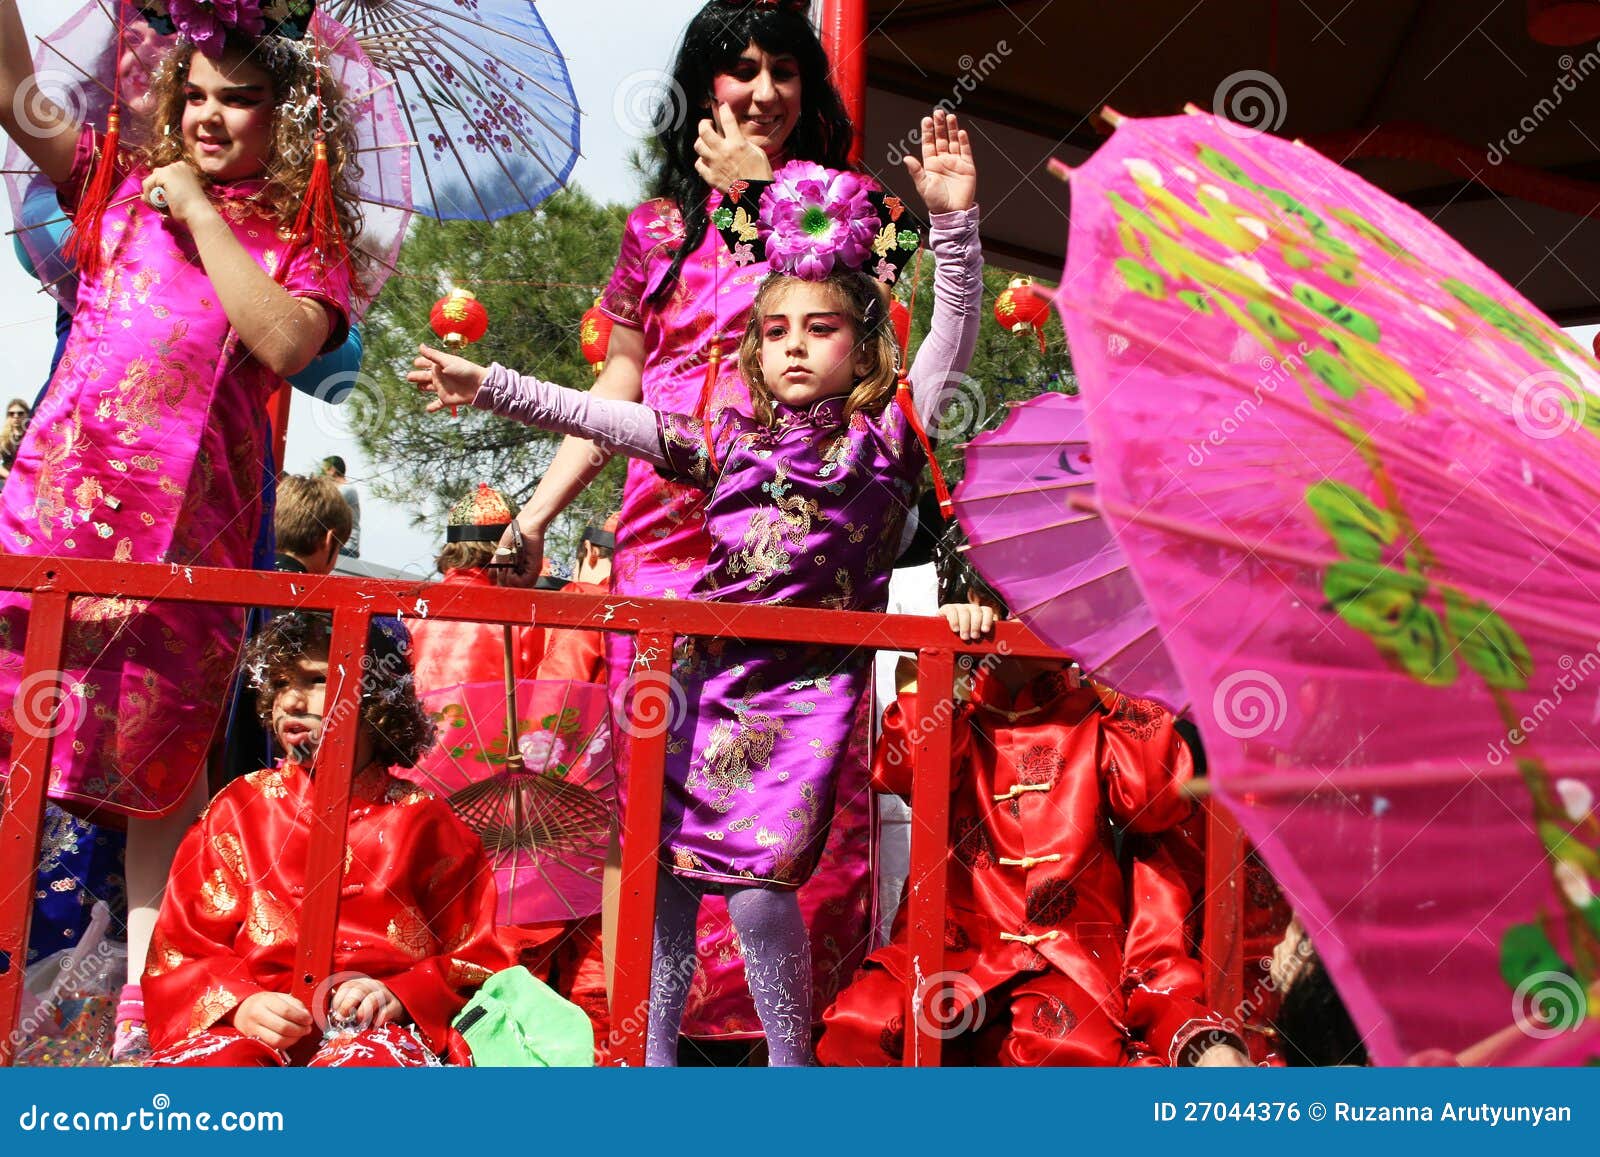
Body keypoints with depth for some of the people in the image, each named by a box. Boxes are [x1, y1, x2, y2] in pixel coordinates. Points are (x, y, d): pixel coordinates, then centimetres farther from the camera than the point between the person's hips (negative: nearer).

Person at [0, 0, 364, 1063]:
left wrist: (202, 214, -6)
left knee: (161, 757, 4)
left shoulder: (310, 244, 8)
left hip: (188, 518, -2)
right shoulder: (120, 186, 17)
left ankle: (148, 998, 11)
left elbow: (285, 345, -11)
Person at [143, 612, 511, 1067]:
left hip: (373, 1029, -2)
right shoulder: (240, 808, 13)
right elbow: (181, 950, 10)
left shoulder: (424, 822, 8)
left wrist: (398, 996, -12)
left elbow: (474, 961, 8)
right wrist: (239, 1003, -11)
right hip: (256, 1025, 2)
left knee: (368, 1061, -39)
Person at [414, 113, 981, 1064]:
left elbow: (955, 335, -7)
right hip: (708, 672, 5)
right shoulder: (731, 440, 14)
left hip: (807, 690, -4)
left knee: (759, 878, -13)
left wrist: (954, 219, -18)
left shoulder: (888, 434, 4)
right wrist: (490, 387, 12)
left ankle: (790, 1057, 8)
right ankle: (654, 1050, 21)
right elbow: (602, 418, 14)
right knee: (664, 867, 5)